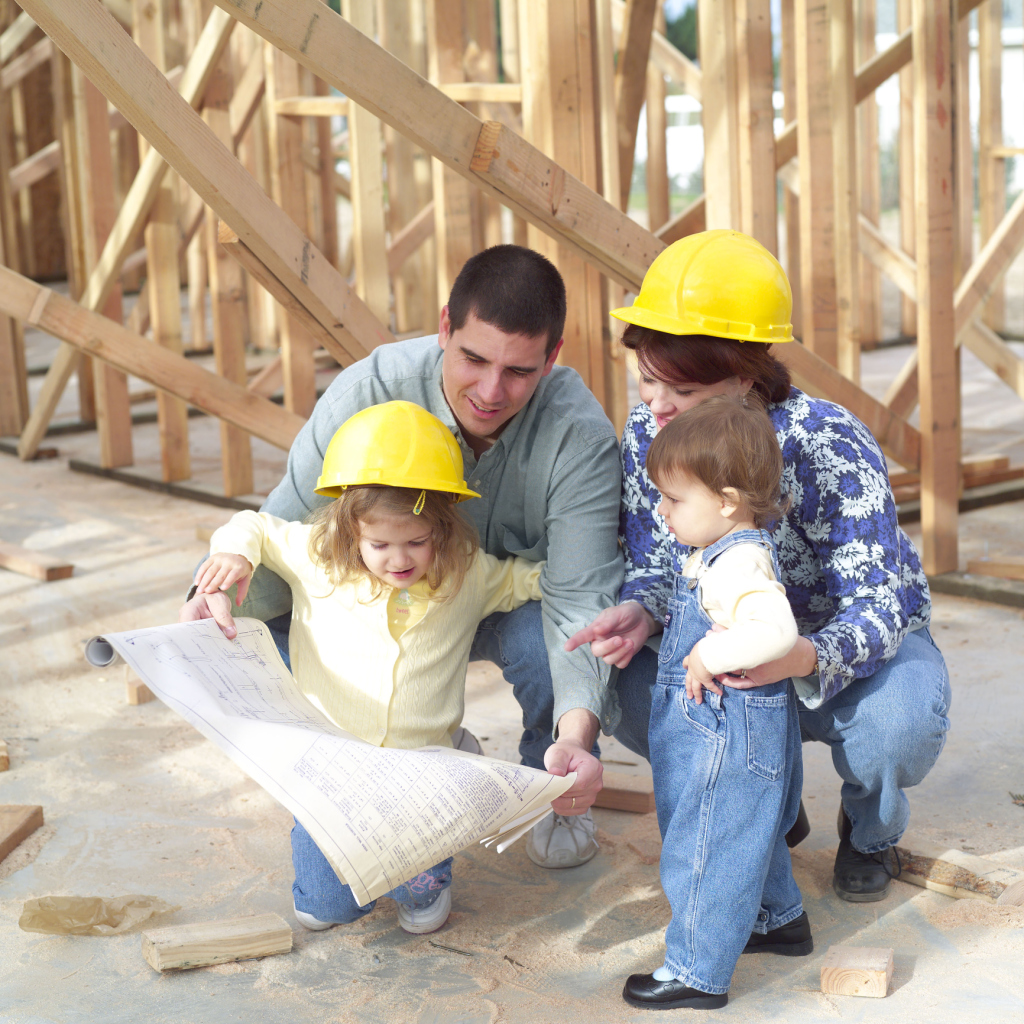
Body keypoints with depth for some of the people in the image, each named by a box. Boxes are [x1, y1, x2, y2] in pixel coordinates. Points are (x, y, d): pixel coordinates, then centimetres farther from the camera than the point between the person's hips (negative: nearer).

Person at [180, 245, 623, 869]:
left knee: (542, 641, -37)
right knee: (284, 623, -23)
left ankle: (556, 786, 0)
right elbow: (286, 530, -24)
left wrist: (576, 734, -54)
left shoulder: (580, 436, -31)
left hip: (521, 597, -2)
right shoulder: (369, 392, -27)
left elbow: (579, 601, -37)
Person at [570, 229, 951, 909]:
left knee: (900, 722, -37)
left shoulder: (829, 444, -30)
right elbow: (656, 568, -7)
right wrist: (642, 612, -34)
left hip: (871, 639, -4)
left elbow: (879, 604, -33)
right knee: (632, 692, -25)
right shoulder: (648, 436, -15)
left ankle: (871, 830, 3)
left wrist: (803, 658, -56)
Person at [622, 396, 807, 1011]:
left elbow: (776, 631, -42)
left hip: (728, 730, -11)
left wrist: (710, 654, -32)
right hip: (728, 725, 11)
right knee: (749, 832, 29)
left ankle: (698, 972, 14)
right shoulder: (724, 550, 5)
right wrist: (644, 617, 16)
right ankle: (782, 917, 49)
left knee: (706, 848, 1)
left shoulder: (737, 563, -28)